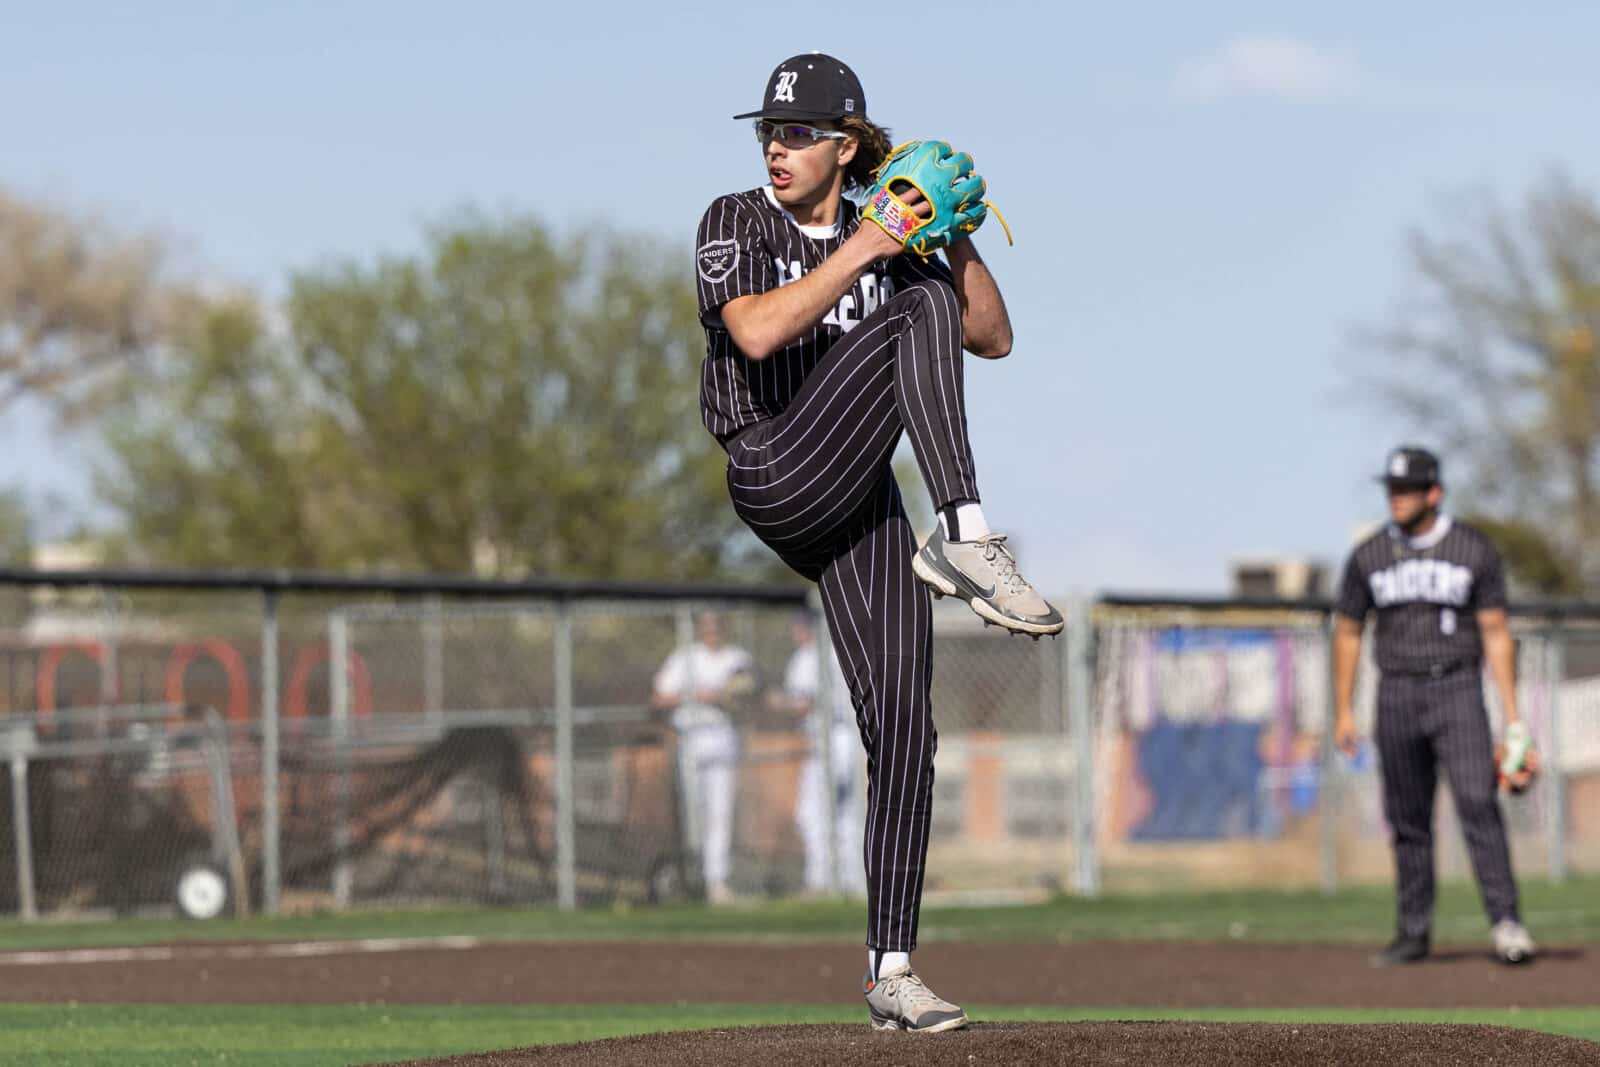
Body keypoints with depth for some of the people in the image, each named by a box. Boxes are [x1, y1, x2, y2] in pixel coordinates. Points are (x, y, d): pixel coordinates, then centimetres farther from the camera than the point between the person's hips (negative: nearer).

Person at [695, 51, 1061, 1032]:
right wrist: (863, 249, -19)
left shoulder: (888, 238, 14)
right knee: (919, 310, -23)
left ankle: (892, 974, 0)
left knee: (903, 731, -4)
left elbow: (993, 337, 11)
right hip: (778, 479, -5)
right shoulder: (735, 225, 1)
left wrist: (956, 238, -2)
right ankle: (966, 539, -36)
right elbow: (756, 333, -19)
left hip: (864, 507, 5)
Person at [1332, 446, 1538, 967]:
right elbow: (1347, 632, 13)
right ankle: (1414, 933, 12)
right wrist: (1343, 711, 7)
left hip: (1457, 690, -3)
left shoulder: (1475, 551, 1)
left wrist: (1512, 714, -4)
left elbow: (1495, 633, 1)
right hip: (1398, 695, 3)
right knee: (1408, 821, 5)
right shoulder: (1369, 556, 6)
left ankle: (1505, 922, -18)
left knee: (1477, 802, -16)